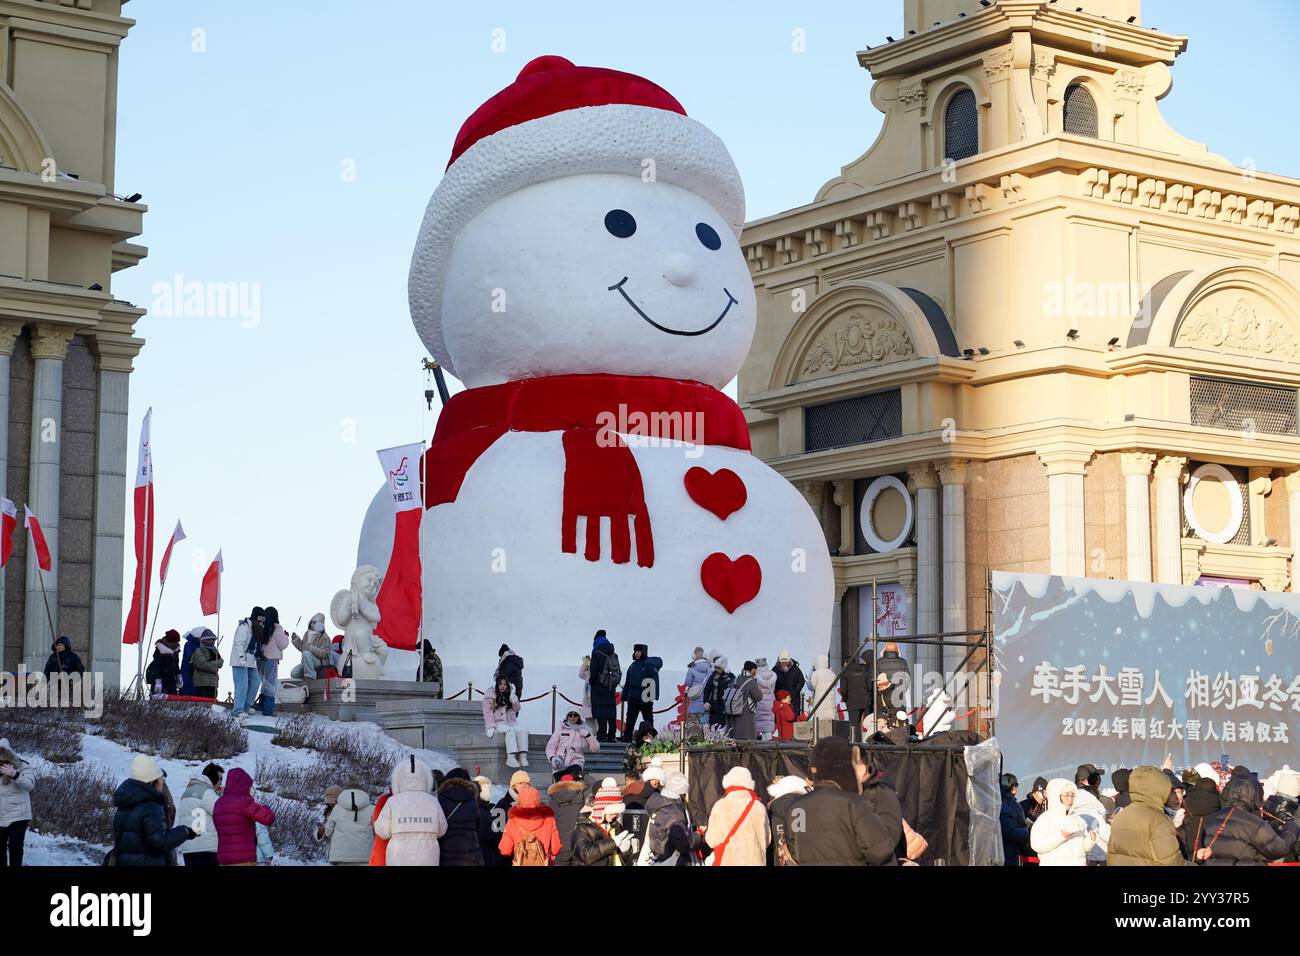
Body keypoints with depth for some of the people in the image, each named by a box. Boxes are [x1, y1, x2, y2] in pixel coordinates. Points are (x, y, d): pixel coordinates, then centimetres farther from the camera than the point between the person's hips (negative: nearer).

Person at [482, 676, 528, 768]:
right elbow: (488, 713, -3)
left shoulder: (510, 696, 21)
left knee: (523, 731, -25)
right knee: (509, 730, -36)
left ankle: (523, 757, -40)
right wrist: (491, 728, -15)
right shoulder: (490, 697, 6)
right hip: (498, 724, -5)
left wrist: (513, 698, -6)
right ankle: (511, 758, -48)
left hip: (511, 723, 5)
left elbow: (516, 709, 11)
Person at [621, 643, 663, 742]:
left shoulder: (650, 664, -7)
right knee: (630, 719, 5)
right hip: (633, 698, 7)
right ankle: (627, 738, 7)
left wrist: (653, 696, -20)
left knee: (648, 718, 4)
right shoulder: (633, 666, 14)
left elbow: (654, 681, -13)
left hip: (645, 699, -7)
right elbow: (627, 682, 18)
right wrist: (624, 696, 15)